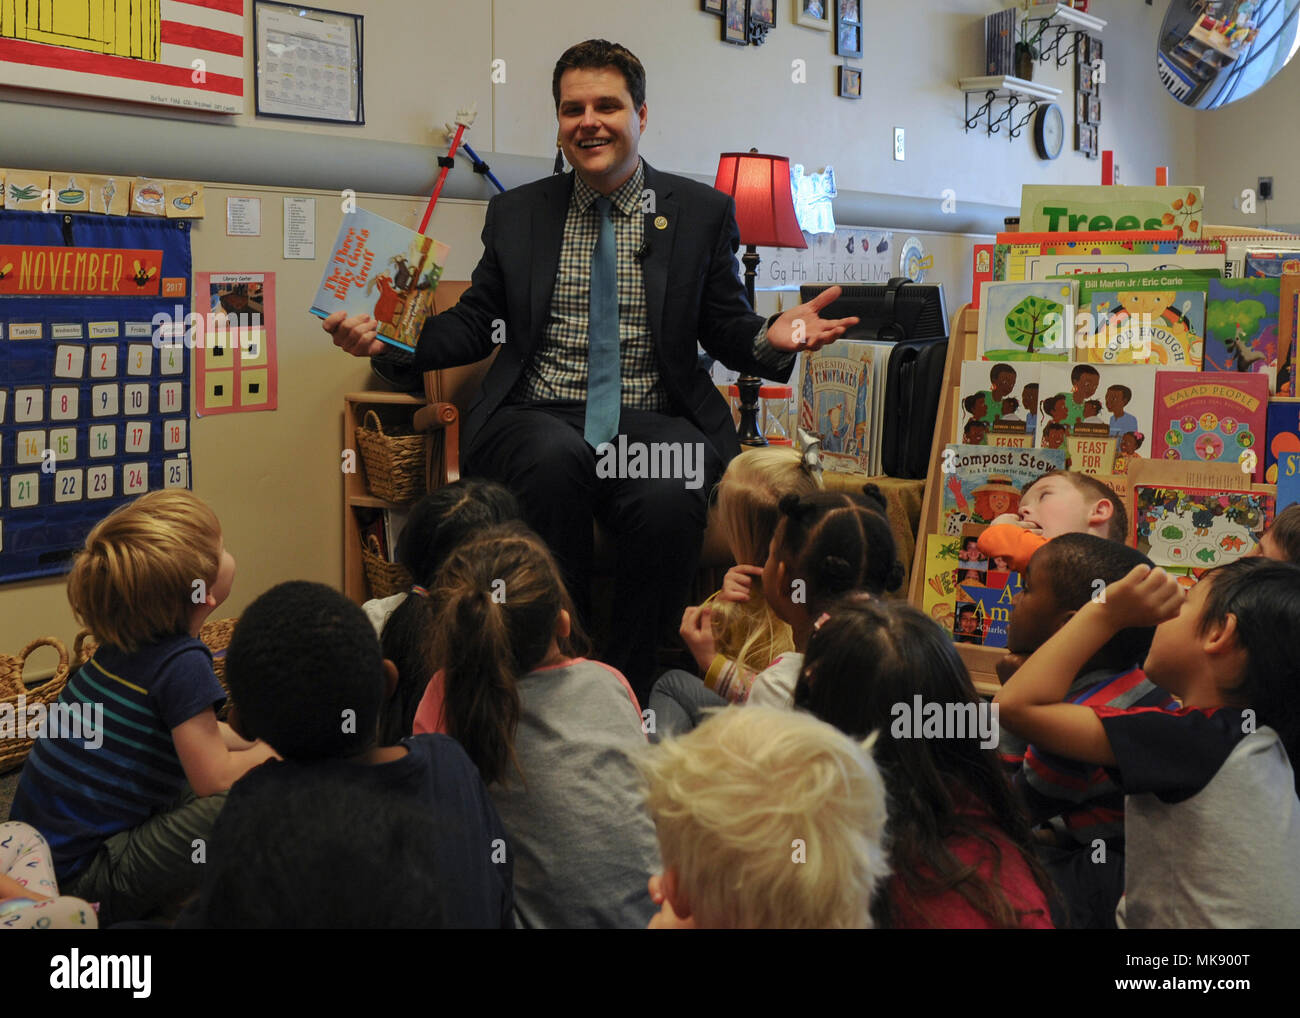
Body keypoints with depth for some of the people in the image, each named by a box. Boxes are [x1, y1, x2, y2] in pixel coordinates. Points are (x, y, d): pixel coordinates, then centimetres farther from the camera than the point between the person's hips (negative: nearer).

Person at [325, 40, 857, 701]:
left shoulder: (702, 212, 12)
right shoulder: (516, 213, 16)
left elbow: (724, 330, 10)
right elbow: (477, 323, 16)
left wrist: (770, 338, -13)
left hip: (654, 421, 0)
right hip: (542, 417, 1)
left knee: (669, 498, -35)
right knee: (557, 457, -36)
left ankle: (628, 691, -15)